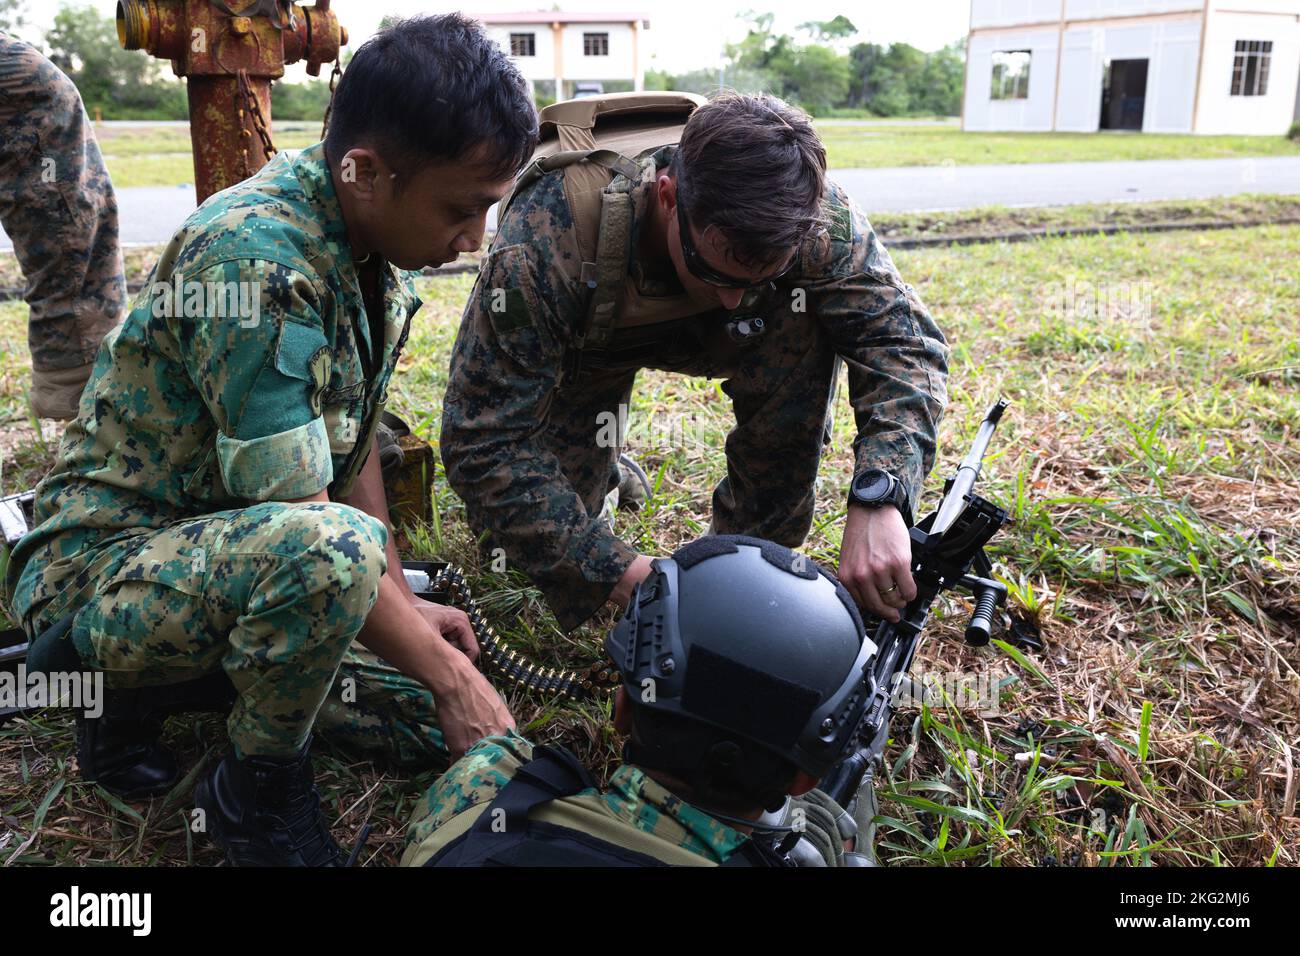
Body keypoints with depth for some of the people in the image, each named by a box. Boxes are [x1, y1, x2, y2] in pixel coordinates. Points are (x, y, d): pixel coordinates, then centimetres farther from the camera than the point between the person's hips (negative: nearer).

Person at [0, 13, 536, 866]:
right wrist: (445, 673, -20)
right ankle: (261, 789, -9)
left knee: (438, 719, 2)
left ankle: (192, 682, 14)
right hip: (103, 563, -8)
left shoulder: (376, 249, -1)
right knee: (327, 549, -39)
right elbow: (306, 525, -28)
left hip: (228, 549, 8)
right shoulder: (258, 259, -28)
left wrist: (402, 601, 6)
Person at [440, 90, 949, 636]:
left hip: (706, 332, 2)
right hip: (587, 344, -1)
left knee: (804, 329, -30)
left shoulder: (814, 216, -35)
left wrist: (877, 500, -48)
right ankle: (603, 468, 23)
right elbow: (484, 443, -39)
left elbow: (901, 336, -30)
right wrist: (620, 572, -44)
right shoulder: (544, 241, -43)